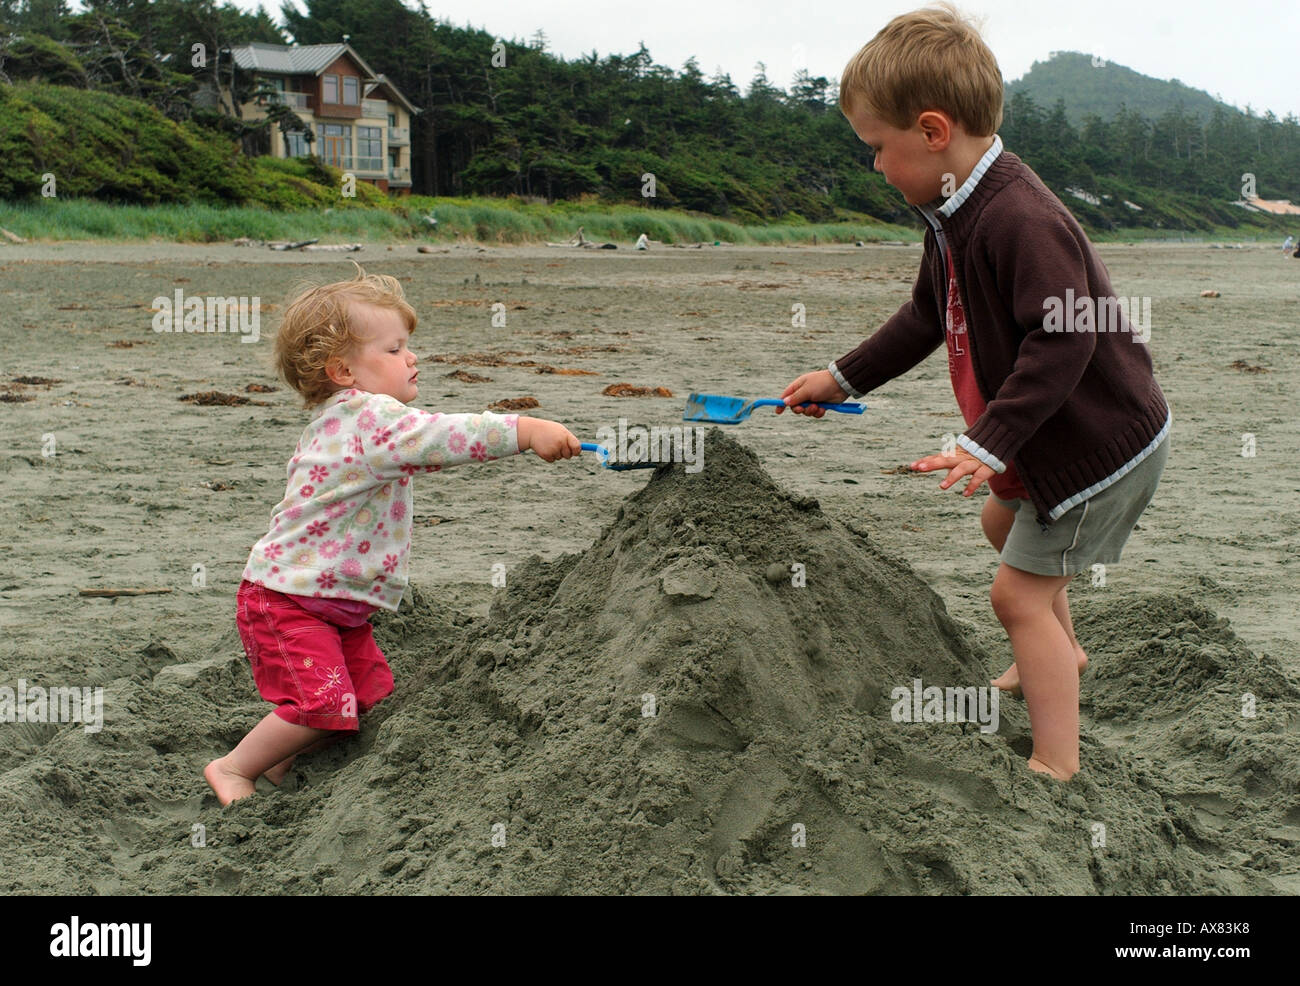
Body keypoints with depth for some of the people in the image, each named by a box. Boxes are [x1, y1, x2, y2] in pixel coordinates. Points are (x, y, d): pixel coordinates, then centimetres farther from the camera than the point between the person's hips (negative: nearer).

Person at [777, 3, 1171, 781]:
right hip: (1057, 436, 11)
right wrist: (843, 380, 19)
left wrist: (988, 443, -36)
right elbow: (925, 320, 16)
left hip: (1105, 441, -11)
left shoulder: (1020, 220, -30)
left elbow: (1063, 340, -35)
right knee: (1004, 522, 32)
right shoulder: (954, 215, 2)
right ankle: (1063, 654, 53)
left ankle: (1057, 764, 3)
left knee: (1020, 594, -6)